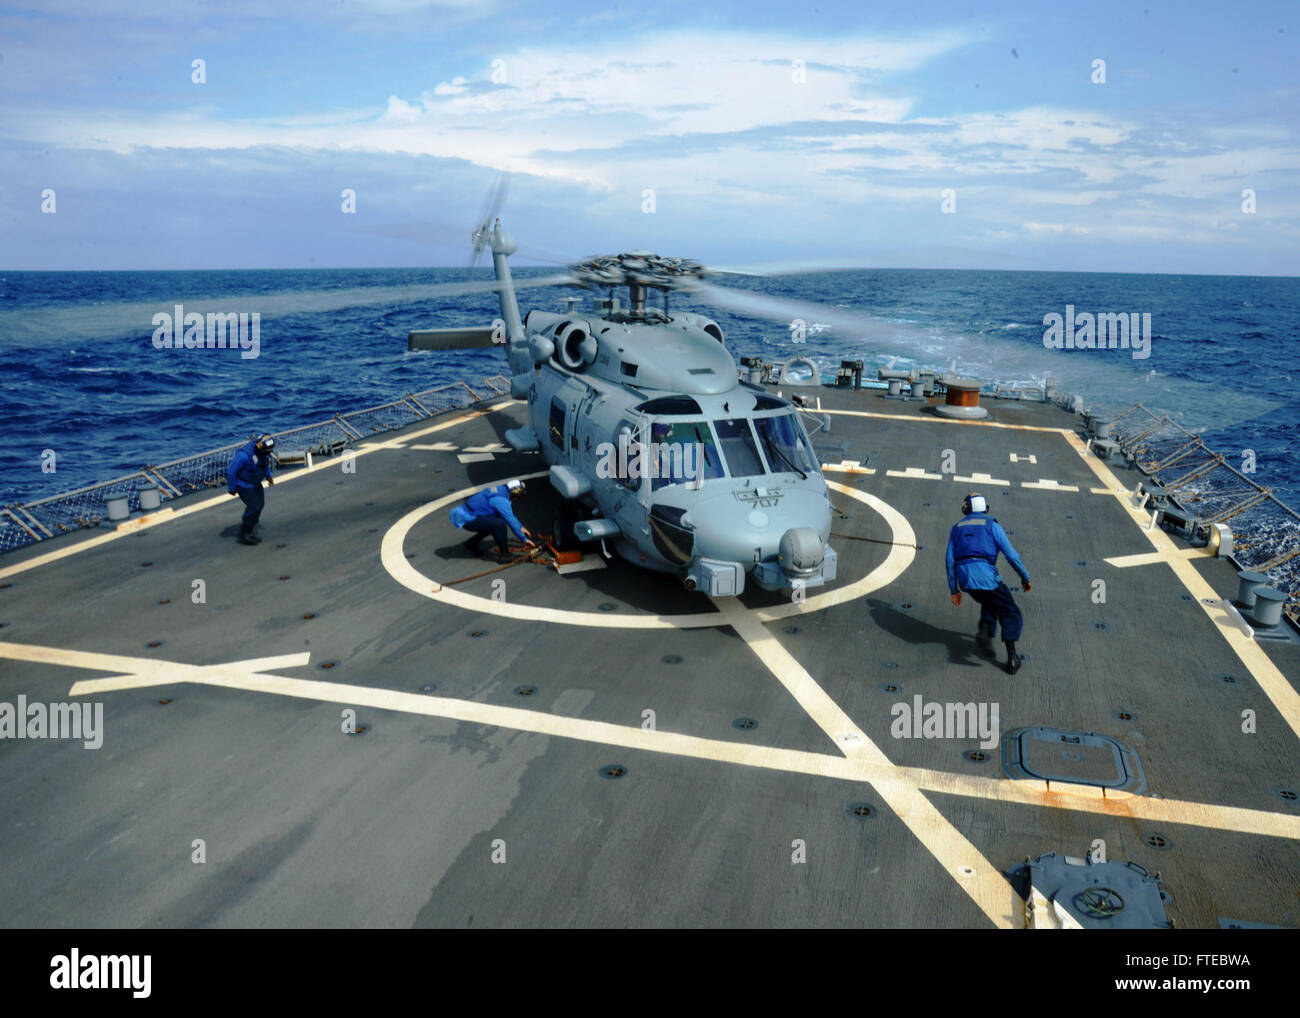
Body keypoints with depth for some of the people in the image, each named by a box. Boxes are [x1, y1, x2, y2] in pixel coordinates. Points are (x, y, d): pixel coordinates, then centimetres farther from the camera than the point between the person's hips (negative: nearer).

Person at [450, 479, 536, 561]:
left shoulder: (500, 489, 10)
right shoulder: (501, 500, -20)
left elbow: (510, 513, 24)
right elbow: (511, 521, -18)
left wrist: (520, 527, 28)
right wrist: (524, 539, -10)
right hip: (468, 520, -10)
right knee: (500, 524, -22)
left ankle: (472, 543, 28)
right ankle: (503, 554, -7)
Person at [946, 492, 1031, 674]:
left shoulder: (957, 528, 18)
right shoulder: (992, 525, 6)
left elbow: (950, 561, 13)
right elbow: (1010, 554, -1)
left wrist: (954, 590, 17)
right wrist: (1025, 577, 11)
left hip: (963, 576, 4)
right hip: (984, 574, -4)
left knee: (989, 604, 30)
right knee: (1010, 613, 9)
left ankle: (985, 632, 2)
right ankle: (1012, 660, 1)